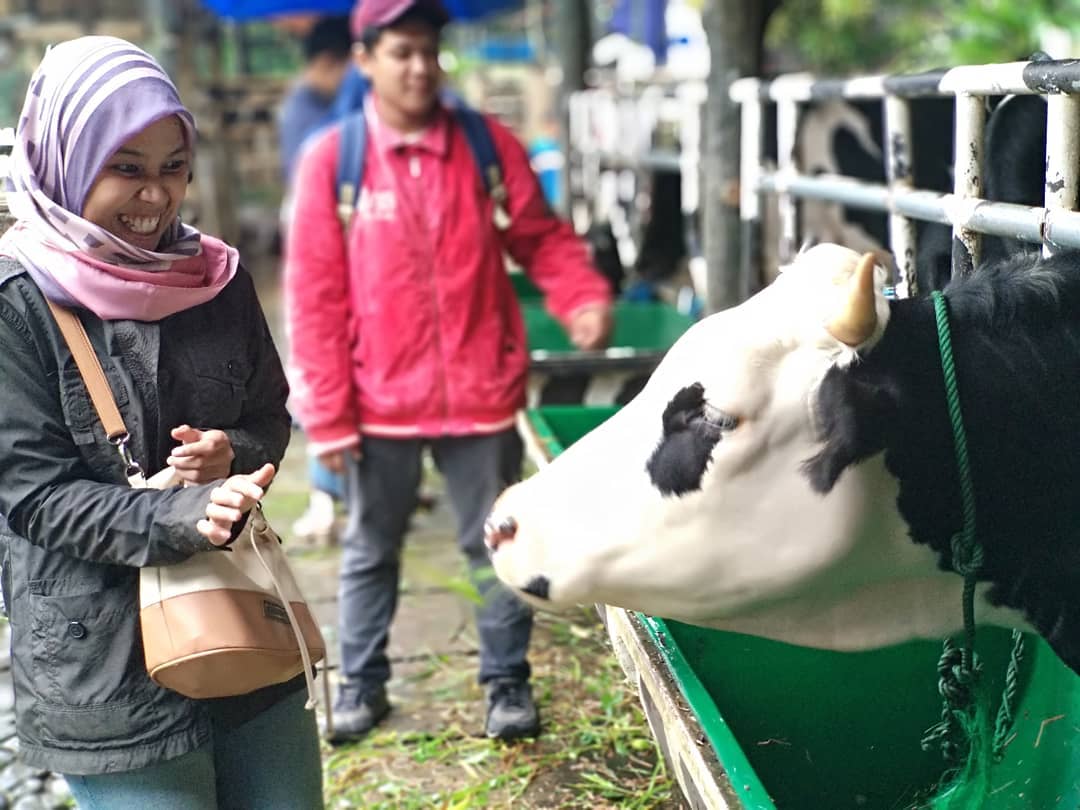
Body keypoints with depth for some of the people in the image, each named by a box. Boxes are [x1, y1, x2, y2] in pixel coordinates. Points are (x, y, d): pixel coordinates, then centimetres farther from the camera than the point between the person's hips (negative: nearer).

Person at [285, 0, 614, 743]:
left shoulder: (489, 146, -1)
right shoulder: (331, 159, -6)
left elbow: (543, 238, 5)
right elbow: (314, 296, -5)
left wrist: (585, 297, -16)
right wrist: (327, 412, -7)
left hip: (481, 395, 1)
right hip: (380, 402, 0)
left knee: (495, 547, 12)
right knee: (370, 551, 16)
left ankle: (508, 682, 29)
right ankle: (362, 684, 34)